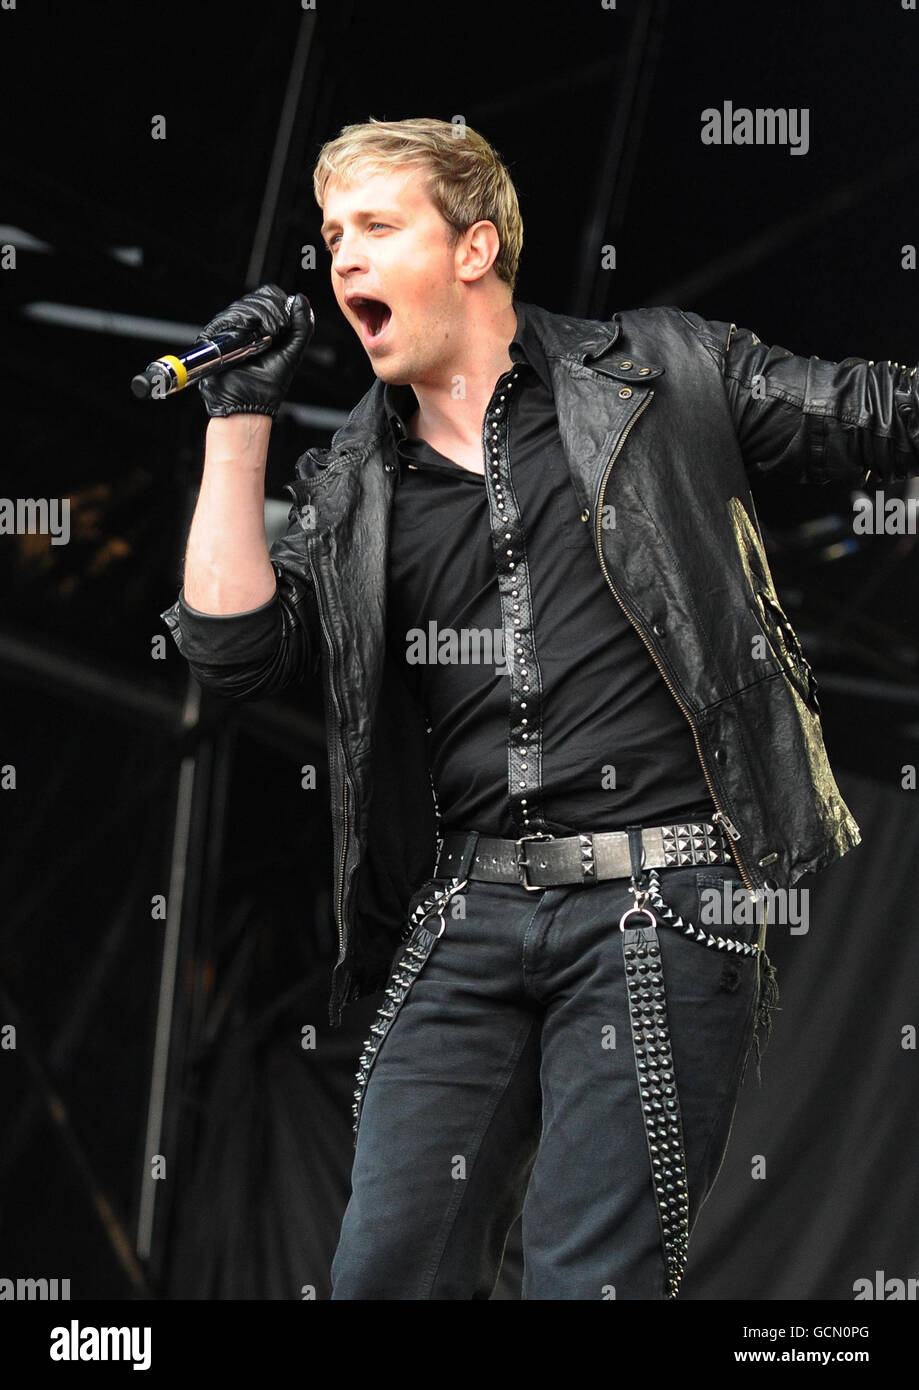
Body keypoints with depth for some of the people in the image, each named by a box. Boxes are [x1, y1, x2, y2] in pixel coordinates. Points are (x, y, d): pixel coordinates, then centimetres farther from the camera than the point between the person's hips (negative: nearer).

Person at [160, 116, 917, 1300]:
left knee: (589, 1276, -5)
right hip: (467, 918, 4)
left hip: (657, 902, -4)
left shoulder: (659, 372, 7)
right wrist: (238, 420, 3)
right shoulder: (350, 484, 16)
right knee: (387, 1266, 2)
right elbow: (233, 648, 3)